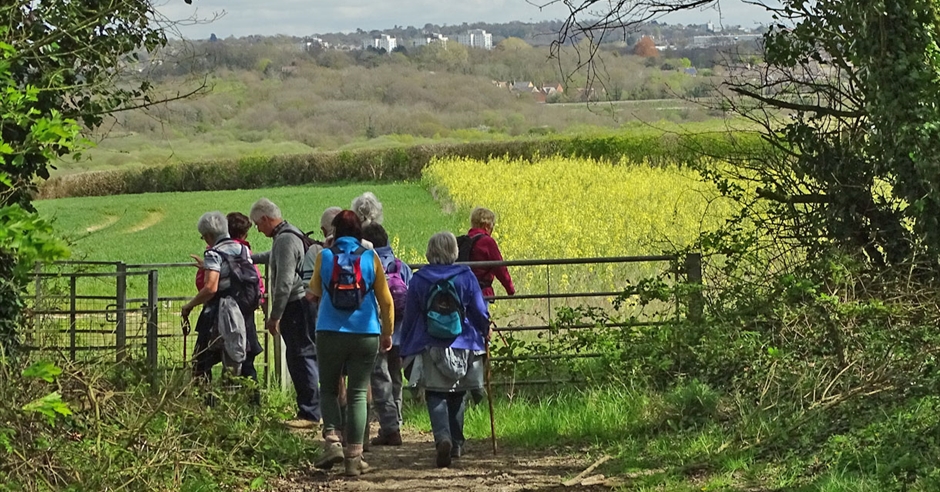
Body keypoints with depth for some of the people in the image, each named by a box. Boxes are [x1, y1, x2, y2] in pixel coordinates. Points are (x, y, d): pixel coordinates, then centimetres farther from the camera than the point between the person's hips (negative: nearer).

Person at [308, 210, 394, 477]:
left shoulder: (325, 257, 0)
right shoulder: (370, 258, 1)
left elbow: (316, 290, 16)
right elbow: (385, 300, 4)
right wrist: (387, 333, 15)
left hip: (330, 333, 0)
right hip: (365, 335, 0)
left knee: (329, 390, 14)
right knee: (358, 394, 5)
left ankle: (332, 441, -6)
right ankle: (354, 456, 1)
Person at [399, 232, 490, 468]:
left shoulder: (418, 280, -2)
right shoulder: (466, 276, -3)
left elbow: (410, 317, 4)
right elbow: (480, 312, 3)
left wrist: (406, 349, 13)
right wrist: (485, 333, 23)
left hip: (430, 349, -1)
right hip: (463, 347, 1)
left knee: (436, 397, -1)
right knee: (457, 396, 16)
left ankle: (443, 438, -25)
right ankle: (456, 444, 22)